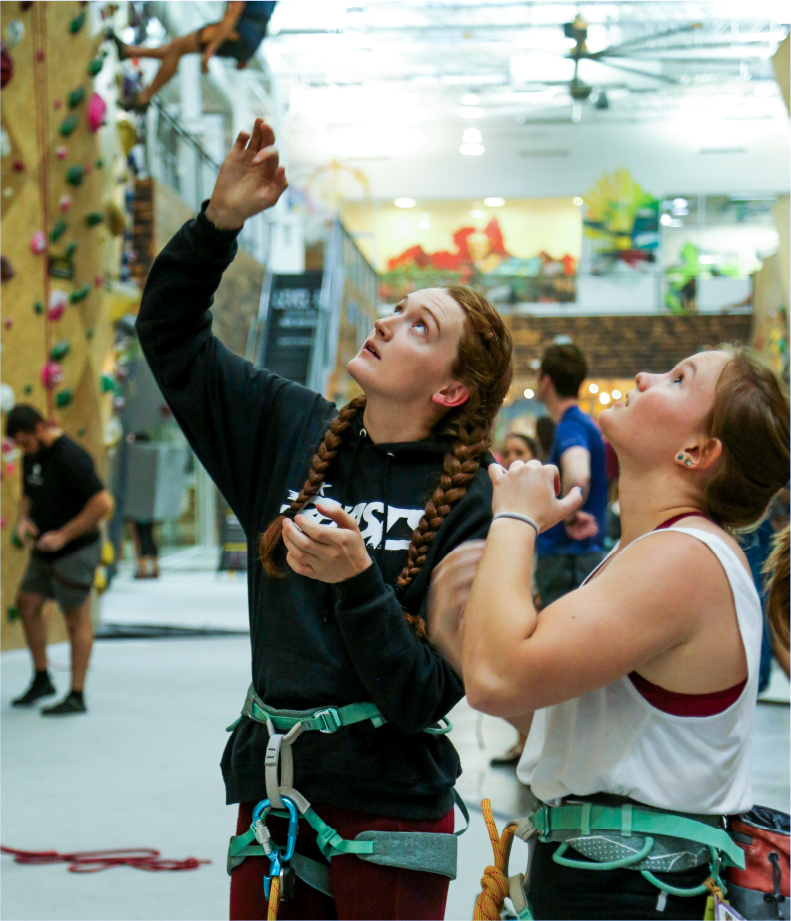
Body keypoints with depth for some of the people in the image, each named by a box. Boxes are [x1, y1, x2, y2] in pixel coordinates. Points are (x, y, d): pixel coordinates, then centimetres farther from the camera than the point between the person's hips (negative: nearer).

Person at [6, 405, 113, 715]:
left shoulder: (70, 457, -21)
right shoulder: (32, 456, 6)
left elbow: (103, 503, -25)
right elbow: (29, 496, 21)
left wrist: (63, 535, -21)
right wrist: (23, 519, -2)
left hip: (76, 550, -8)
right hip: (45, 550, 8)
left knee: (76, 618, 0)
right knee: (27, 603, 7)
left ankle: (77, 696, 7)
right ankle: (41, 679, 22)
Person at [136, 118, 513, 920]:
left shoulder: (468, 507, -11)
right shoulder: (289, 429, 3)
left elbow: (426, 695, -16)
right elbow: (169, 331, 7)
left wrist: (357, 581, -29)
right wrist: (221, 219, -5)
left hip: (388, 808, -4)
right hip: (270, 786, 4)